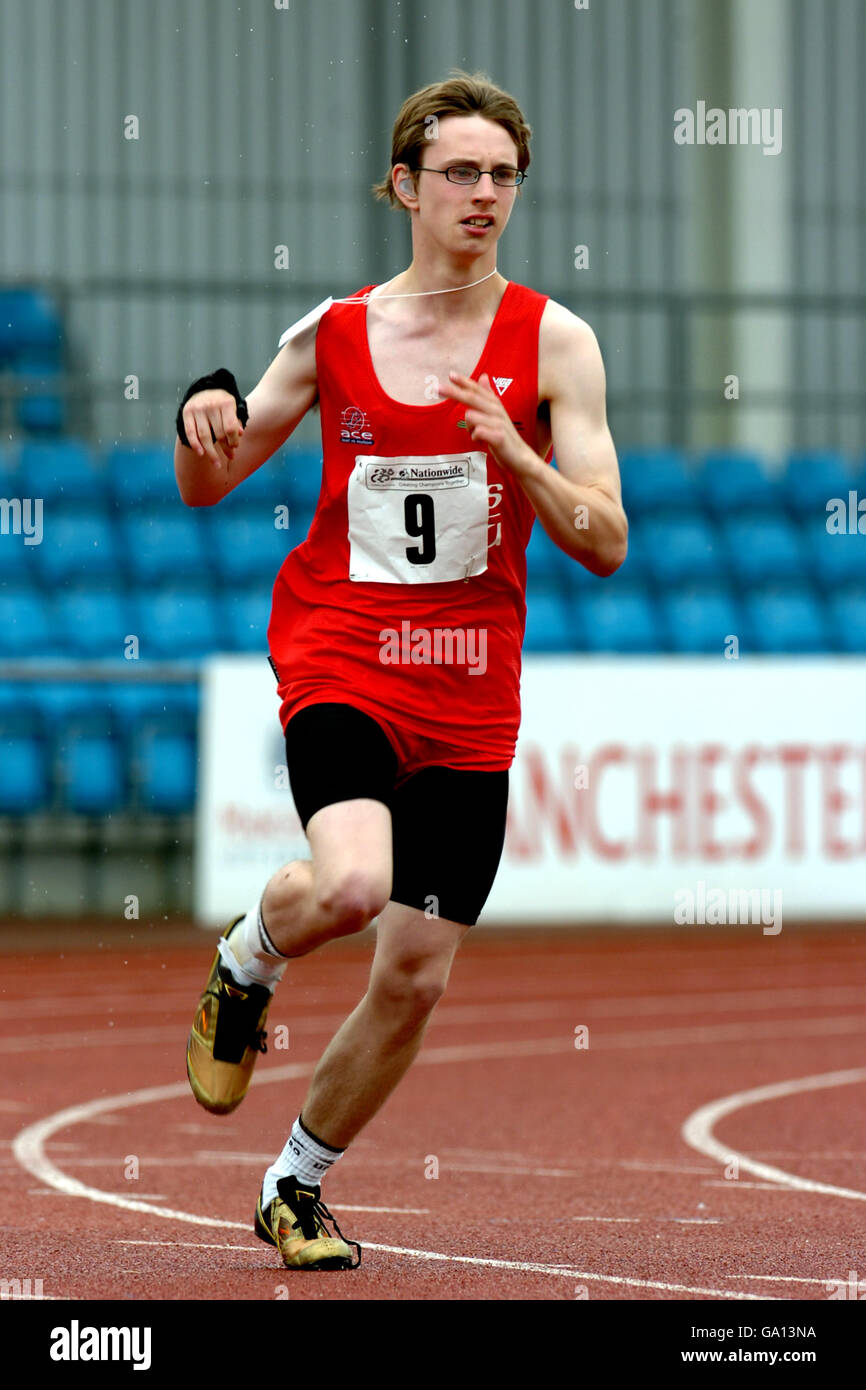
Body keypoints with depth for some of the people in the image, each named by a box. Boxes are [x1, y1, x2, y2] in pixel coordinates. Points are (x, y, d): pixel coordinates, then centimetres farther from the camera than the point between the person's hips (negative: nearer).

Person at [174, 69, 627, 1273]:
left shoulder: (552, 340, 0)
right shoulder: (332, 335, 3)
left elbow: (604, 543, -4)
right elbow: (207, 486, 14)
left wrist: (514, 455, -21)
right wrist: (205, 411, -9)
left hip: (468, 696, 2)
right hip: (337, 656, -2)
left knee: (416, 976, 3)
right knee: (352, 881, -30)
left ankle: (297, 1185, 26)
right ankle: (244, 963, 5)